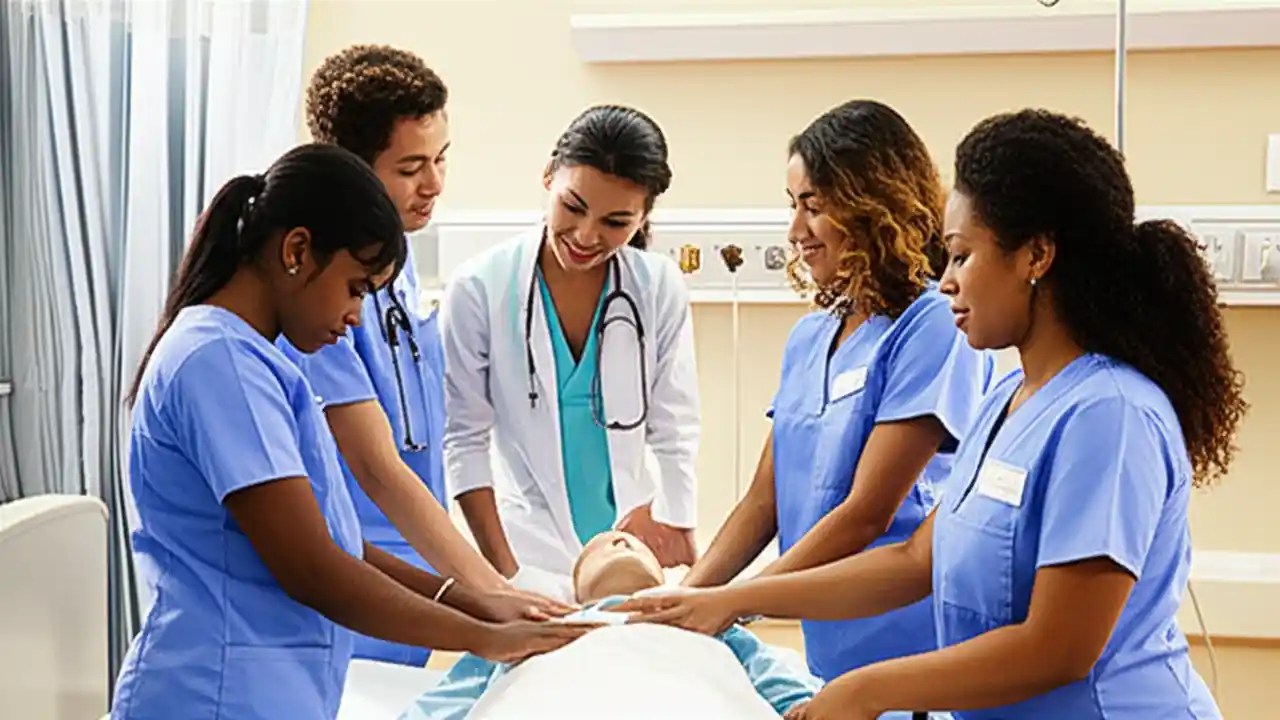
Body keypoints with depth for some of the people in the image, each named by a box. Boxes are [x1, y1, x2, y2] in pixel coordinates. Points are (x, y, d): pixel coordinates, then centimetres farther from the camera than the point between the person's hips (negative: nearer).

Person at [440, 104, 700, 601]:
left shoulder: (660, 289, -2)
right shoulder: (479, 288, -7)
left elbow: (675, 438, 2)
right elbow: (464, 441, -3)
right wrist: (503, 576, -6)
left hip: (637, 543, 2)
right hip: (533, 550, -2)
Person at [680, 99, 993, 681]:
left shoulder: (933, 325, -14)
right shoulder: (809, 338, 9)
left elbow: (866, 513, -17)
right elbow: (765, 499, 9)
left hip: (909, 651, -6)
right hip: (829, 652, 7)